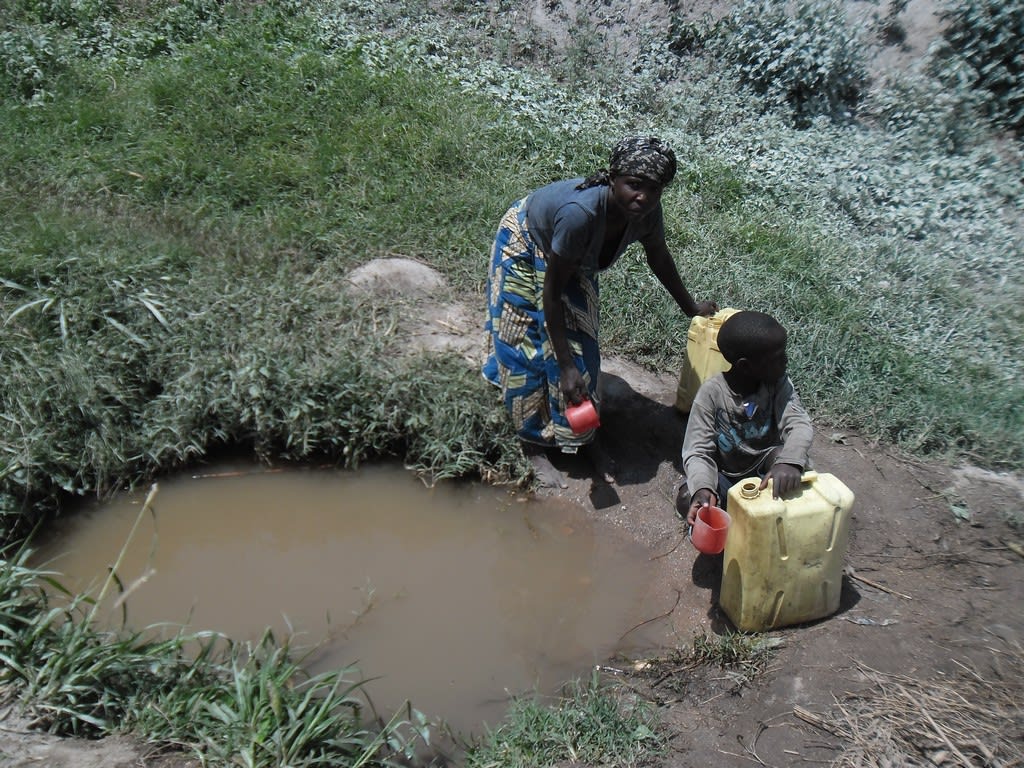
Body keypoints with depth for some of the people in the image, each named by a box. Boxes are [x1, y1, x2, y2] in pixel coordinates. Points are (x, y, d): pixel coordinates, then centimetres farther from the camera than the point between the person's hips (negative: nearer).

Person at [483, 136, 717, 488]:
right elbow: (552, 292, -33)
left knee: (581, 345, 4)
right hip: (526, 247, -5)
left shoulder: (647, 211, -24)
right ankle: (534, 446, 15)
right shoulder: (580, 213, -43)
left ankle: (583, 438, 21)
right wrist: (565, 367, -29)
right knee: (528, 348, -2)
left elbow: (659, 258, -1)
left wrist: (691, 307, 13)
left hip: (574, 260, 6)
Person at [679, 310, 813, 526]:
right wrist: (702, 489, -44)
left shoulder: (778, 383, -14)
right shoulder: (712, 393, -21)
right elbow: (698, 451, -22)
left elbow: (799, 424, -27)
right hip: (724, 474, -2)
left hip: (762, 470, 2)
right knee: (689, 503, -30)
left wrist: (790, 461, -50)